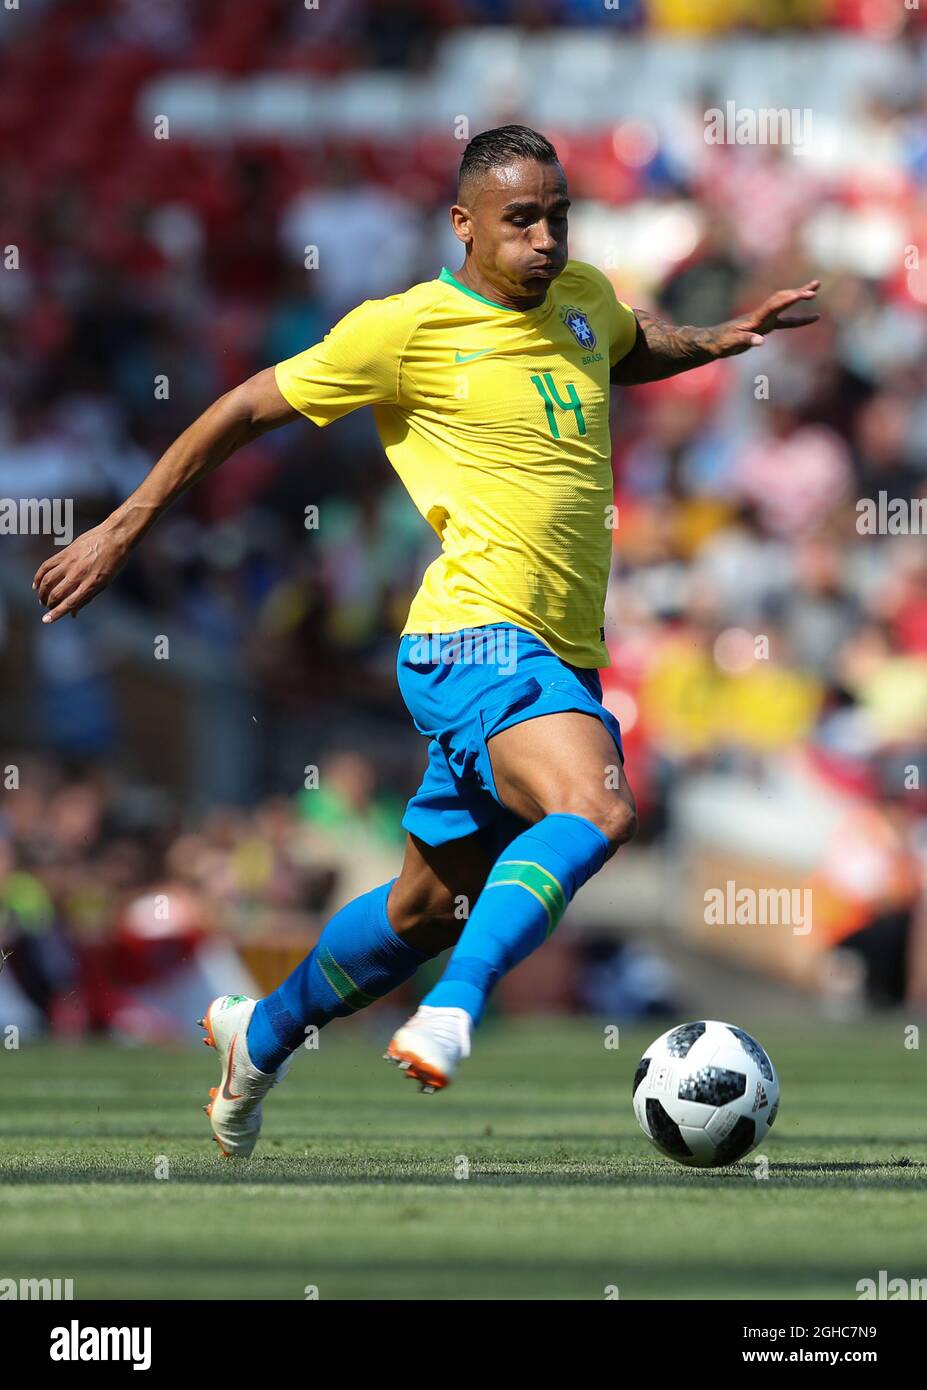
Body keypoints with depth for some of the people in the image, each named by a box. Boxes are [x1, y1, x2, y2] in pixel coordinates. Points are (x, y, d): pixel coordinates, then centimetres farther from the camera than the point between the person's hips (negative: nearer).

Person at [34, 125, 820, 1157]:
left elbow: (630, 348, 40)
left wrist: (717, 341, 19)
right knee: (597, 810, -34)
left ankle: (261, 1034, 38)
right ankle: (449, 1022, -39)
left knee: (428, 910, 17)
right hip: (477, 638, -8)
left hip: (557, 661, 8)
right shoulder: (406, 329, -6)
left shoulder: (584, 297, 13)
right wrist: (124, 528, 6)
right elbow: (249, 407, 3)